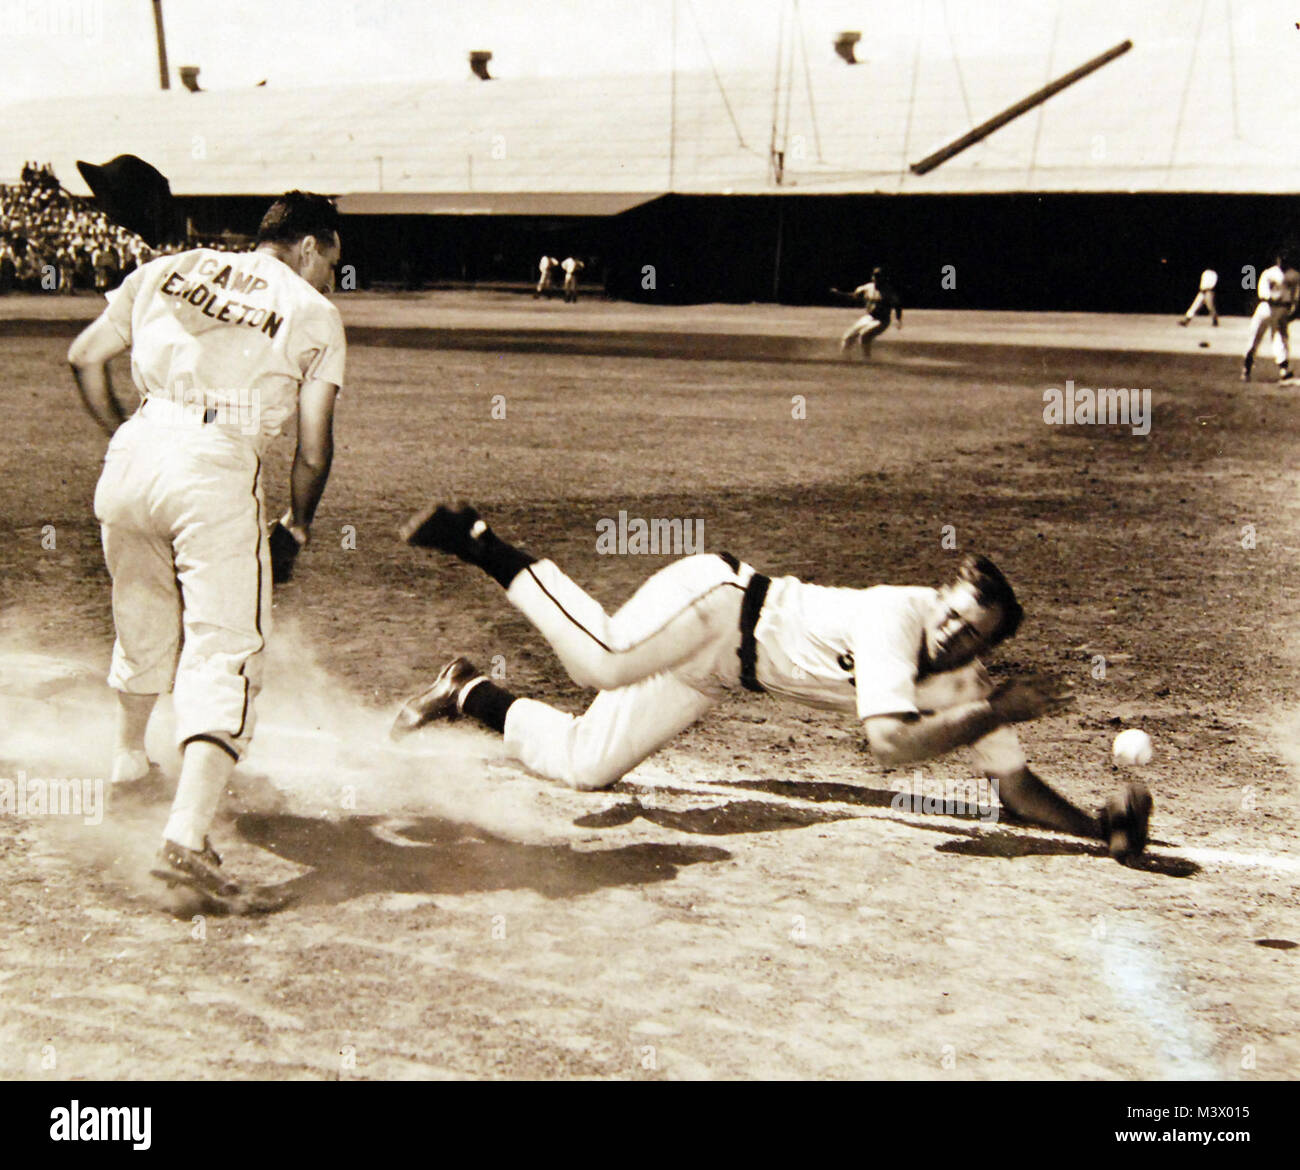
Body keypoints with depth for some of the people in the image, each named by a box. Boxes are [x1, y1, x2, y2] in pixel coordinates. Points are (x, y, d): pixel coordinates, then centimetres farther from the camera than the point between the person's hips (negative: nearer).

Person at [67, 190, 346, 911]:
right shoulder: (314, 314, 9)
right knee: (224, 649, -4)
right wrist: (297, 524, 19)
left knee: (143, 619, 27)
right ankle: (187, 836, -17)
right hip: (219, 468, -5)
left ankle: (129, 752, 50)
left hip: (136, 451, 5)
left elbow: (85, 357, 18)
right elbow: (313, 449, 3)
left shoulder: (167, 271, 20)